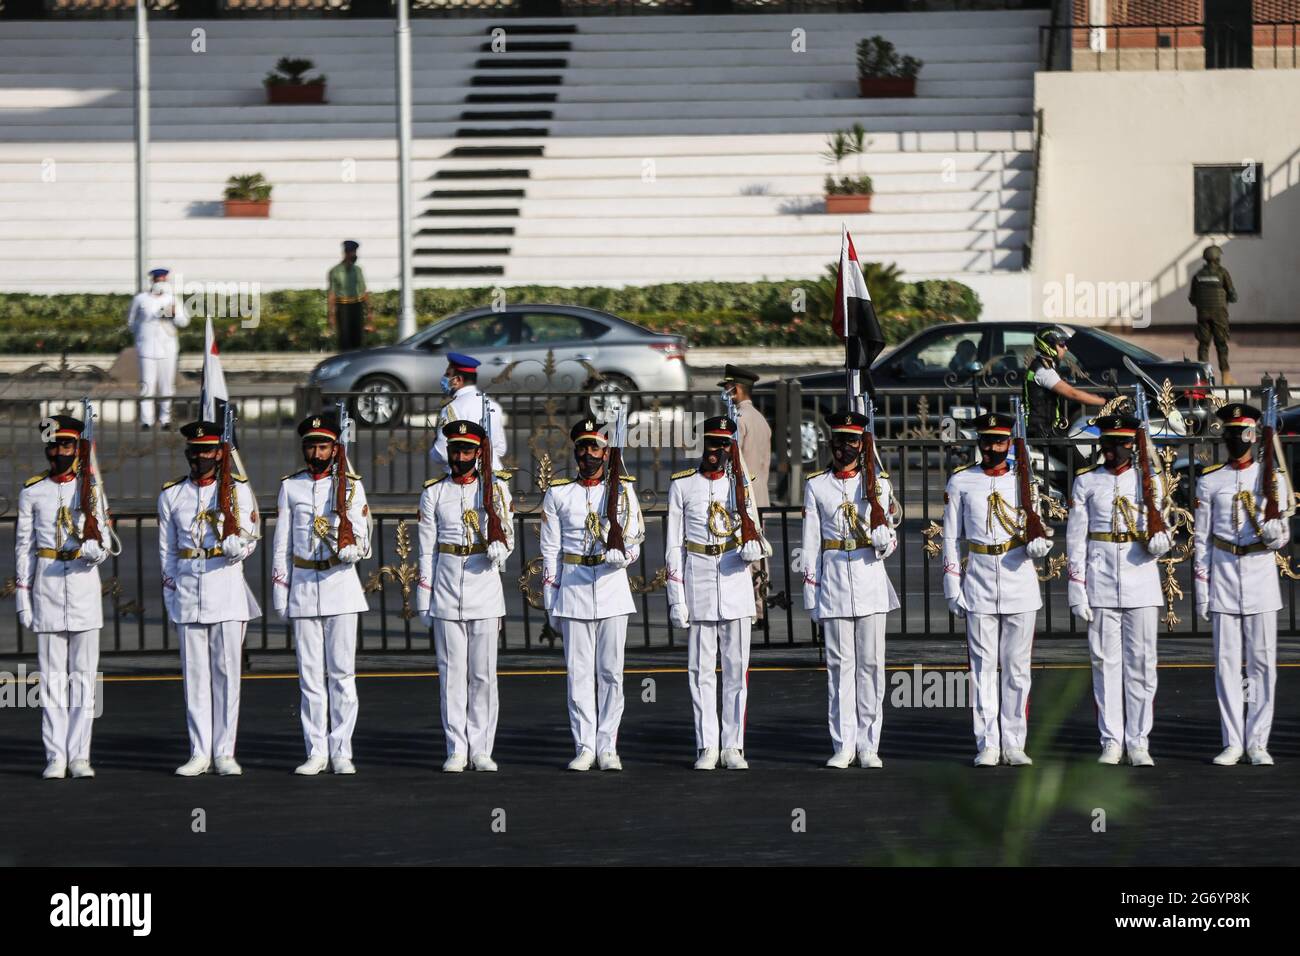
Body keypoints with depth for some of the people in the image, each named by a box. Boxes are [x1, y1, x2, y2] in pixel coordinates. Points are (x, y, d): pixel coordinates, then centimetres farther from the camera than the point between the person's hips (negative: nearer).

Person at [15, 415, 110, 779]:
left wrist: (95, 549, -23)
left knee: (83, 674, 0)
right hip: (47, 582, 0)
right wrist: (22, 597, 1)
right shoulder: (32, 492, 5)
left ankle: (79, 755, 3)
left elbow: (103, 544, 1)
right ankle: (55, 757, 1)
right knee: (52, 676, 0)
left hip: (84, 582, 0)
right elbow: (23, 547, 6)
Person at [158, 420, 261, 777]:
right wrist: (170, 594, 8)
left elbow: (247, 542, 0)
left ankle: (225, 753, 2)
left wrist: (234, 543, -22)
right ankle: (199, 753, 6)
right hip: (187, 588, 2)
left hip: (227, 586, -2)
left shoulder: (237, 489, 4)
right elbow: (166, 549, 13)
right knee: (194, 673, 2)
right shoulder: (172, 494, 10)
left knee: (227, 671, -2)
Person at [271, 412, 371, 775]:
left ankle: (341, 752, 2)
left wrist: (349, 550, -24)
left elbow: (362, 541, -1)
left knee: (342, 672, -2)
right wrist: (280, 594, 5)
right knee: (310, 674, 2)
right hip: (303, 586, 2)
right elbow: (282, 544, 9)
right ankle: (316, 752, 6)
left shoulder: (351, 486, 3)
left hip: (340, 581, -2)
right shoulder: (291, 487, 8)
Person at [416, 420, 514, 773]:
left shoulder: (496, 488, 5)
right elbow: (426, 548, 7)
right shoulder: (434, 492, 5)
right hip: (447, 583, 0)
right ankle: (456, 750, 4)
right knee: (452, 671, 1)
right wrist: (423, 596, 3)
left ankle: (481, 750, 7)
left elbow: (508, 534, 7)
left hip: (484, 582, 0)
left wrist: (499, 550, -17)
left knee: (484, 673, 1)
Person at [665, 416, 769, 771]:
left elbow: (753, 534, 9)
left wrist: (754, 549, -17)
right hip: (697, 582, -2)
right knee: (701, 669, 0)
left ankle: (733, 748, 5)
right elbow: (673, 545, 2)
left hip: (735, 579, 2)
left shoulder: (740, 484, 9)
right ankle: (706, 748, 3)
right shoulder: (682, 485, 3)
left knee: (737, 668, 1)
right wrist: (676, 598, -4)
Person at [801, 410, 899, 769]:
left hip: (870, 575, 0)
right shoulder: (815, 485, 7)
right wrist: (810, 590, 2)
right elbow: (810, 542, 7)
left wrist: (883, 539, -16)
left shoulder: (878, 483, 7)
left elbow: (889, 542, 9)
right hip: (833, 576, 0)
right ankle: (843, 746, 3)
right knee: (839, 664, 0)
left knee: (871, 663, 0)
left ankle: (868, 745, 4)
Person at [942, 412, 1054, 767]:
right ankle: (987, 745, 1)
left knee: (1017, 667, 2)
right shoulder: (960, 482, 4)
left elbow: (1040, 532, 8)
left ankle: (1014, 744, 7)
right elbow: (951, 538, 6)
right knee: (983, 665, -2)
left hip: (1020, 582, 1)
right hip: (979, 585, -1)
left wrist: (1038, 545, -16)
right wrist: (952, 587, 0)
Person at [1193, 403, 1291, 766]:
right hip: (1223, 573, 0)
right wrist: (1201, 589, 3)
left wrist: (1271, 530, -20)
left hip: (1261, 572, 0)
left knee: (1262, 662, -1)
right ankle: (1232, 743, 3)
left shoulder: (1271, 477, 5)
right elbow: (1201, 538, 8)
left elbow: (1282, 537, 4)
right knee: (1226, 662, -1)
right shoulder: (1209, 481, 6)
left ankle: (1257, 743, 3)